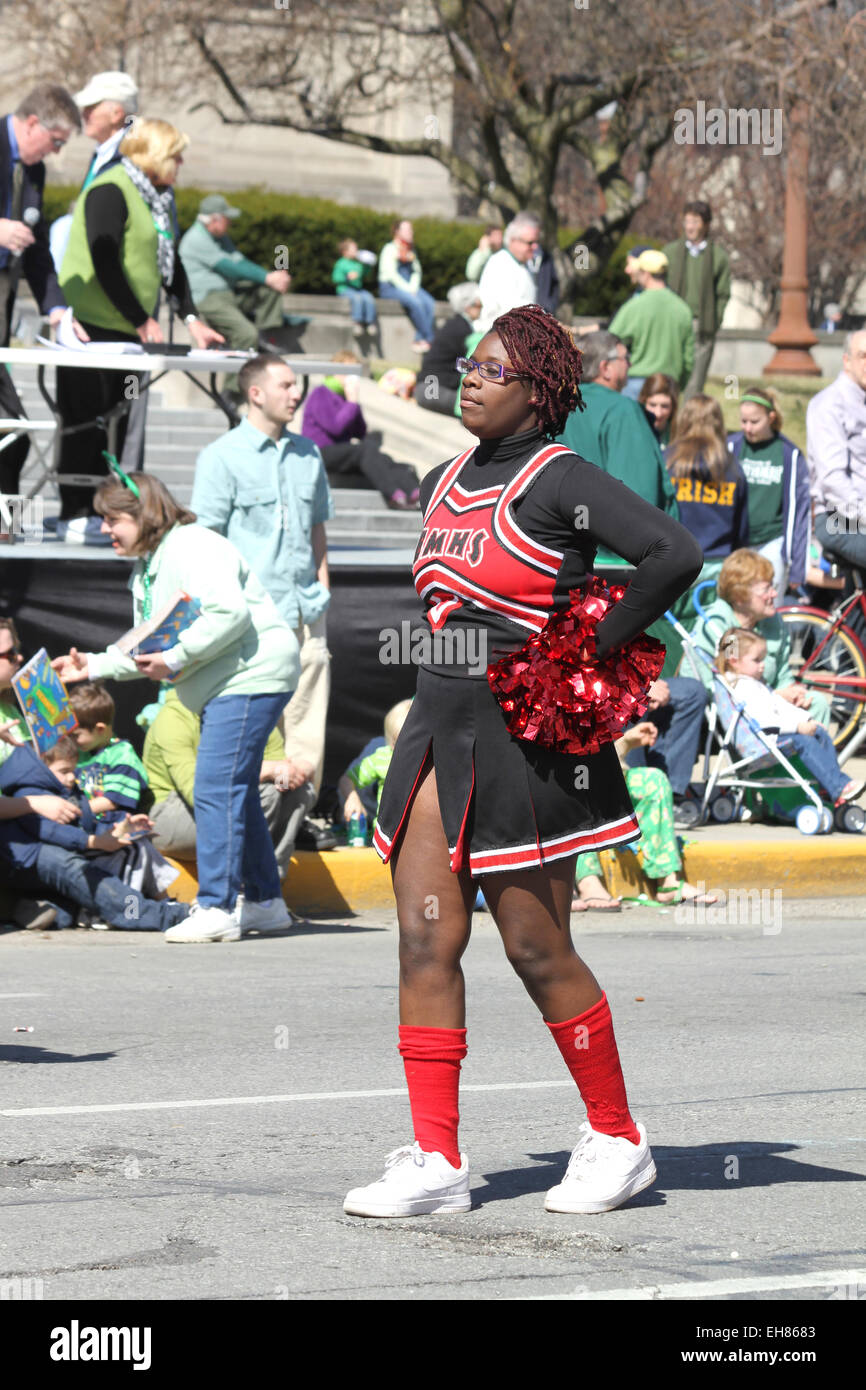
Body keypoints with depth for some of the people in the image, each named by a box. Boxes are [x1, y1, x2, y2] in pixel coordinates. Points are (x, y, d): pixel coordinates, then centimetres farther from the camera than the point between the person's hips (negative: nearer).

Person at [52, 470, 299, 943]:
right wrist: (94, 665, 10)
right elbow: (146, 649, 21)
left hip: (251, 674, -11)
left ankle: (217, 908, -16)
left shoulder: (191, 547, -14)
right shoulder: (146, 570, 18)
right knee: (236, 795, 16)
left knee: (215, 791, -15)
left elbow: (230, 612, -27)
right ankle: (264, 901, 25)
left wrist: (174, 660, -24)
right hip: (222, 688, 11)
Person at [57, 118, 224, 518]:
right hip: (93, 327, -9)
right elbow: (104, 262, -19)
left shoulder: (156, 199, 16)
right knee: (86, 426, -7)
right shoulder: (110, 191, -13)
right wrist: (141, 320, -16)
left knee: (118, 428, 6)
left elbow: (170, 263, 23)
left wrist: (191, 319, 12)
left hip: (127, 333, 9)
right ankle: (74, 514, -4)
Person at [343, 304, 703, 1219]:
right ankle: (436, 1161, -1)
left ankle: (617, 1141, 15)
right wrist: (446, 666, 14)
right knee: (426, 939, -1)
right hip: (439, 726, 7)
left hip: (523, 734, -7)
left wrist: (595, 652, -15)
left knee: (537, 950, -1)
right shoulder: (444, 484, 13)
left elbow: (674, 555, -21)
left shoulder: (560, 480, -10)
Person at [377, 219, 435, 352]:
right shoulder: (390, 249, -3)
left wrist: (413, 287, -3)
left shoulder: (410, 250, 19)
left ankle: (419, 340, -25)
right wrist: (407, 289, -17)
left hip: (409, 287, 7)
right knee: (415, 302, -32)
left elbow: (416, 271, 17)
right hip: (389, 287, -7)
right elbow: (391, 273, -12)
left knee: (429, 303, -21)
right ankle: (429, 339, -25)